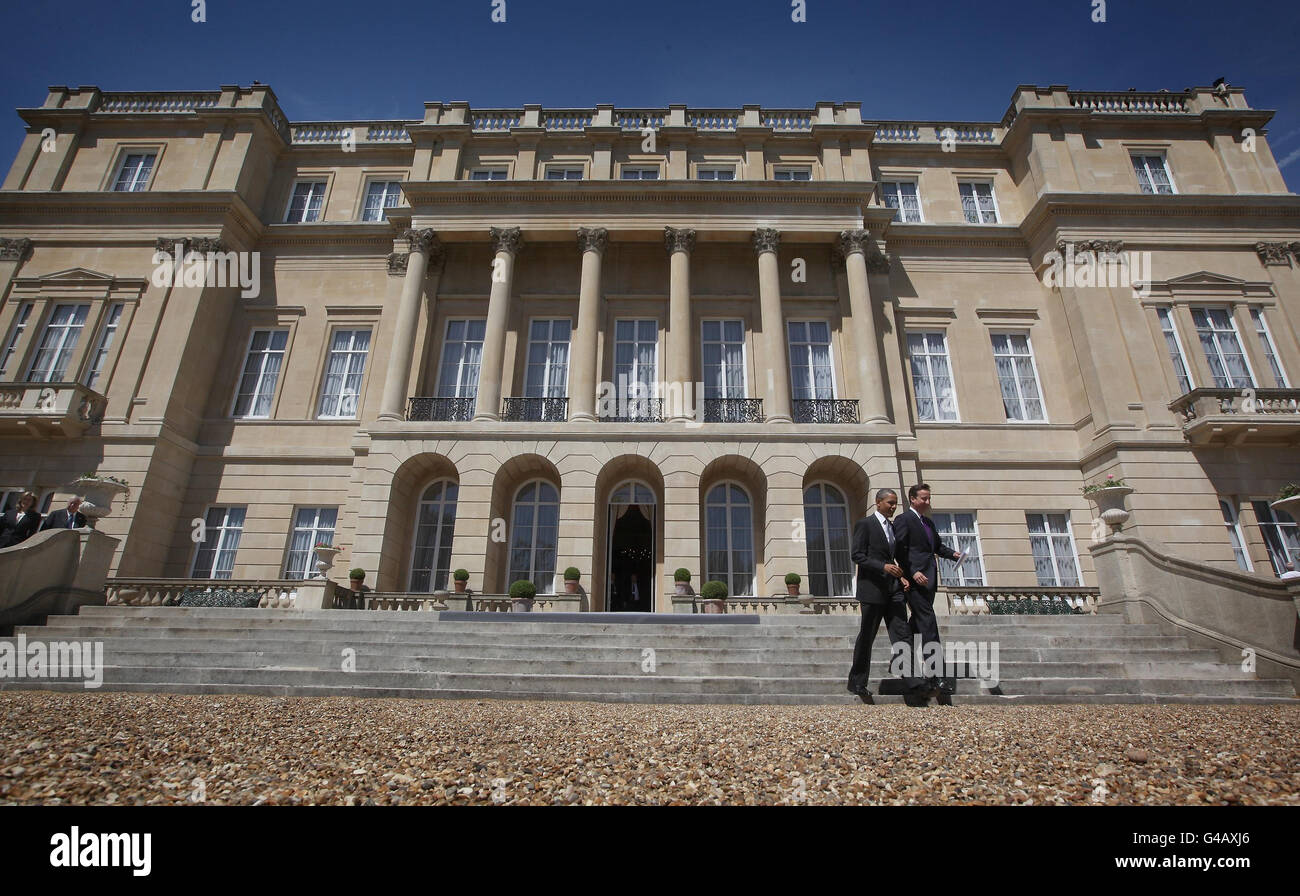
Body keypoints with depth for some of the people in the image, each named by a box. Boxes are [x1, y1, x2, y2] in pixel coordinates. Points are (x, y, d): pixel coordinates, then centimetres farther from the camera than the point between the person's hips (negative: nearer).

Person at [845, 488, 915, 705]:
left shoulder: (892, 527, 19)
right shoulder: (865, 524, -4)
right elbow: (857, 555, -12)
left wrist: (901, 576, 6)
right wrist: (884, 567, -21)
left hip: (893, 589, 7)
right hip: (873, 589, -6)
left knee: (902, 637, -3)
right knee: (866, 638, 3)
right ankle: (857, 683, 15)